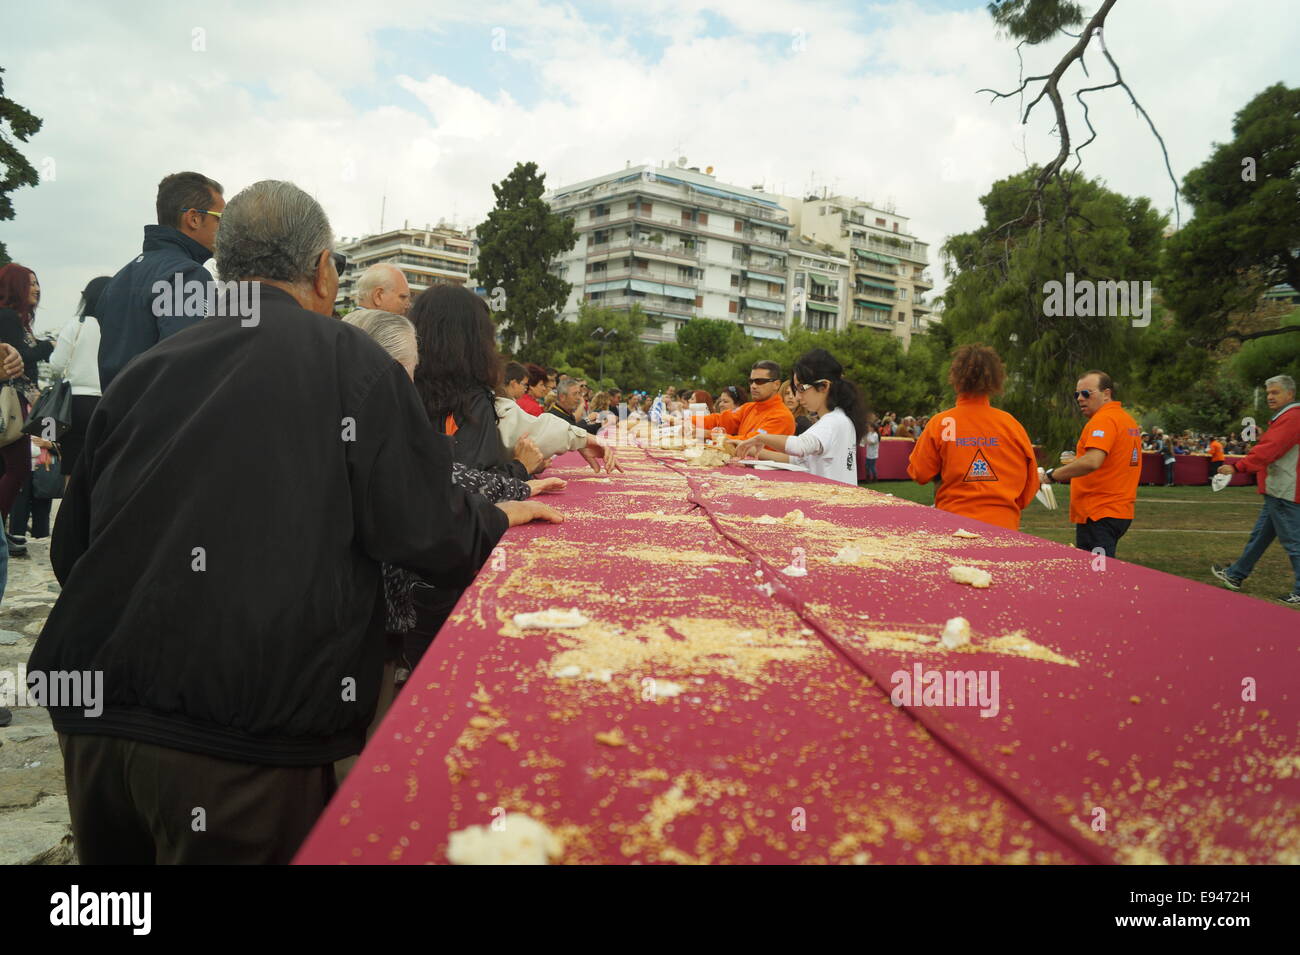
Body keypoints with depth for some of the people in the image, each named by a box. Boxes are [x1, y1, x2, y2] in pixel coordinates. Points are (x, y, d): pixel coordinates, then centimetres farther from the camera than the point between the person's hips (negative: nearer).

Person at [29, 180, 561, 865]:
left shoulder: (140, 372, 7)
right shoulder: (348, 359, -6)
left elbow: (71, 544, 12)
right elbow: (421, 527, -9)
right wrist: (498, 519, 12)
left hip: (93, 713, 5)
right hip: (247, 737, -5)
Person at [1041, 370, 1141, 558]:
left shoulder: (1103, 419, -15)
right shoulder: (1128, 419, 17)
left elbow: (1092, 461, -29)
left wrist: (1051, 475, -22)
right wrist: (1075, 462, 20)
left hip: (1098, 515, -10)